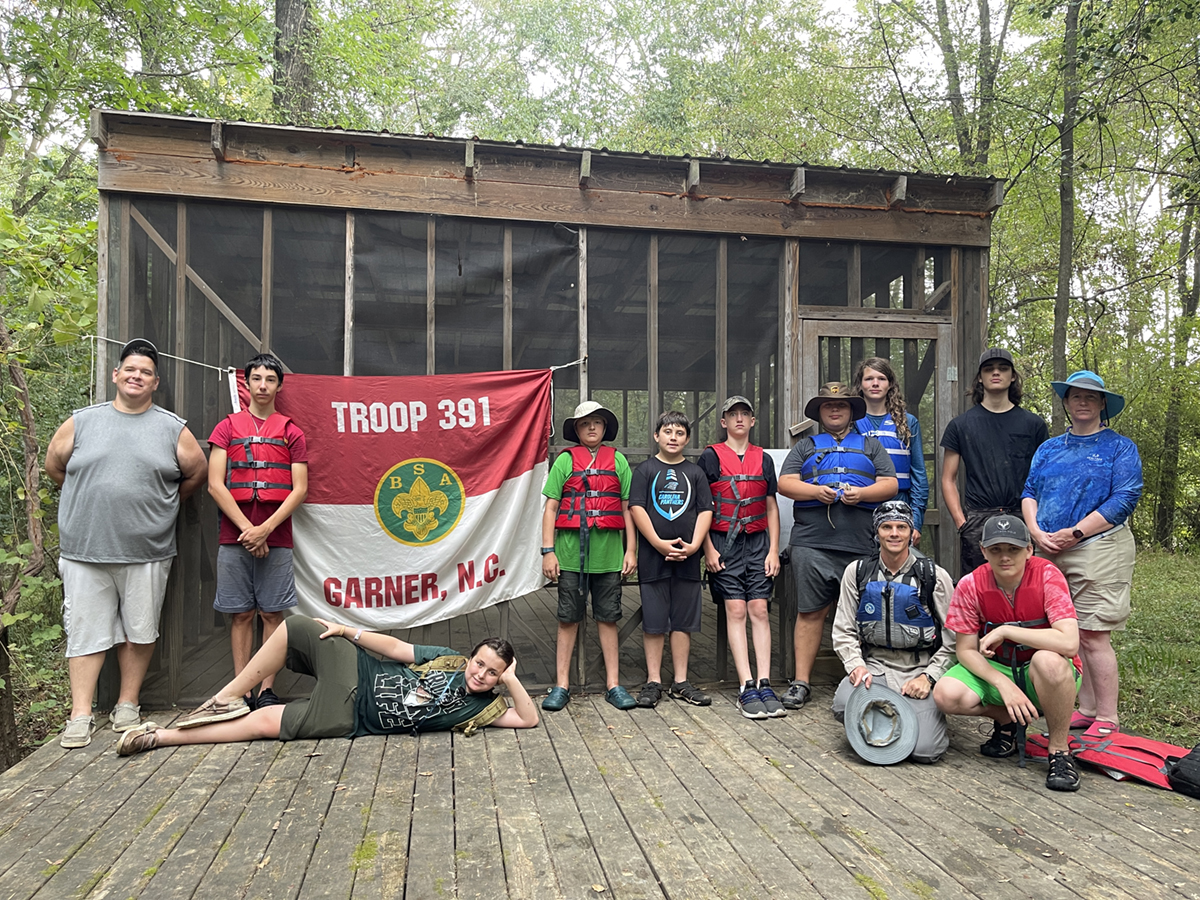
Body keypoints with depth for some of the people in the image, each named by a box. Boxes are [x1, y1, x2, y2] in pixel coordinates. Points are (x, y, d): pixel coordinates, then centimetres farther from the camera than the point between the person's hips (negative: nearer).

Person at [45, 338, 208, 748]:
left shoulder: (172, 428, 4)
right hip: (84, 549, 1)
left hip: (146, 552, 0)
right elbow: (54, 466, 17)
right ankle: (81, 715, 12)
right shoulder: (81, 421, 6)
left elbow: (196, 471, 14)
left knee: (139, 630, 8)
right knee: (86, 632, 4)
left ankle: (128, 706, 22)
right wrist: (89, 500, 17)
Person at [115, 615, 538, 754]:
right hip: (356, 674, 3)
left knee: (264, 723, -10)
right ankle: (226, 699, 1)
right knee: (295, 627, -15)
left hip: (345, 719, -2)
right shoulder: (448, 659, 2)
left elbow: (529, 719, -11)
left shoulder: (479, 708, -4)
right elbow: (395, 648, 4)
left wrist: (512, 680, -22)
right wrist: (347, 630, -3)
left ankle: (161, 736, 4)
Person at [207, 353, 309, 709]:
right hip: (234, 537, 0)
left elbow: (299, 489, 2)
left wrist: (266, 529, -10)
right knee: (241, 614, 4)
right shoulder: (227, 427, 10)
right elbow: (215, 484, 2)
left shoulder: (291, 432, 9)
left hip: (276, 539, 0)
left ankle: (267, 690, 7)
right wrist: (247, 528, -9)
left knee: (272, 614, 1)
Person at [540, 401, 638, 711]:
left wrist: (631, 549, 4)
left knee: (608, 618, 7)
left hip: (608, 552, 1)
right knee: (568, 618, 5)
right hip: (571, 551, -1)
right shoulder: (565, 460, 5)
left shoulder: (617, 460, 10)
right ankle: (562, 686, 14)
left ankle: (613, 685, 17)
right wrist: (548, 551, -4)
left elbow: (628, 508, 10)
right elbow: (550, 507, 3)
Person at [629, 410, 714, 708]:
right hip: (653, 557, -2)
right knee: (654, 621, 3)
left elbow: (705, 510, 6)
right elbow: (636, 508, -4)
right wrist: (659, 543, -12)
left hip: (687, 559, 2)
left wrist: (693, 545, -8)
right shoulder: (645, 470, 4)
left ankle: (681, 682, 17)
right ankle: (653, 682, 12)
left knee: (683, 621, 7)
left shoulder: (695, 472, 11)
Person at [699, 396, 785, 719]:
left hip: (758, 541, 3)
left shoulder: (763, 459, 13)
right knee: (736, 610, -5)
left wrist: (773, 549, 6)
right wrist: (708, 547, -5)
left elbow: (771, 508, 14)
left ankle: (765, 685, 0)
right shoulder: (710, 457, 3)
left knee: (760, 610, -2)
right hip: (724, 542, -3)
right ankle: (747, 688, -3)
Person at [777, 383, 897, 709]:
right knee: (810, 611, 0)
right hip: (811, 543, 0)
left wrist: (861, 493, -10)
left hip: (861, 545, 1)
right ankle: (801, 682, 6)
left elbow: (890, 485, 10)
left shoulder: (872, 446, 20)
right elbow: (784, 483, 8)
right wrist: (816, 491, -10)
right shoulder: (805, 446, 19)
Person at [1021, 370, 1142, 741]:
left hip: (1097, 548, -5)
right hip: (1049, 552, 5)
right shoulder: (1049, 449, 18)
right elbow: (1029, 491, 13)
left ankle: (1106, 720, 4)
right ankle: (1087, 709, 19)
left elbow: (1124, 499, -7)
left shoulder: (1120, 447, 3)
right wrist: (1036, 531, -6)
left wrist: (1073, 534, -14)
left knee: (1092, 637, -7)